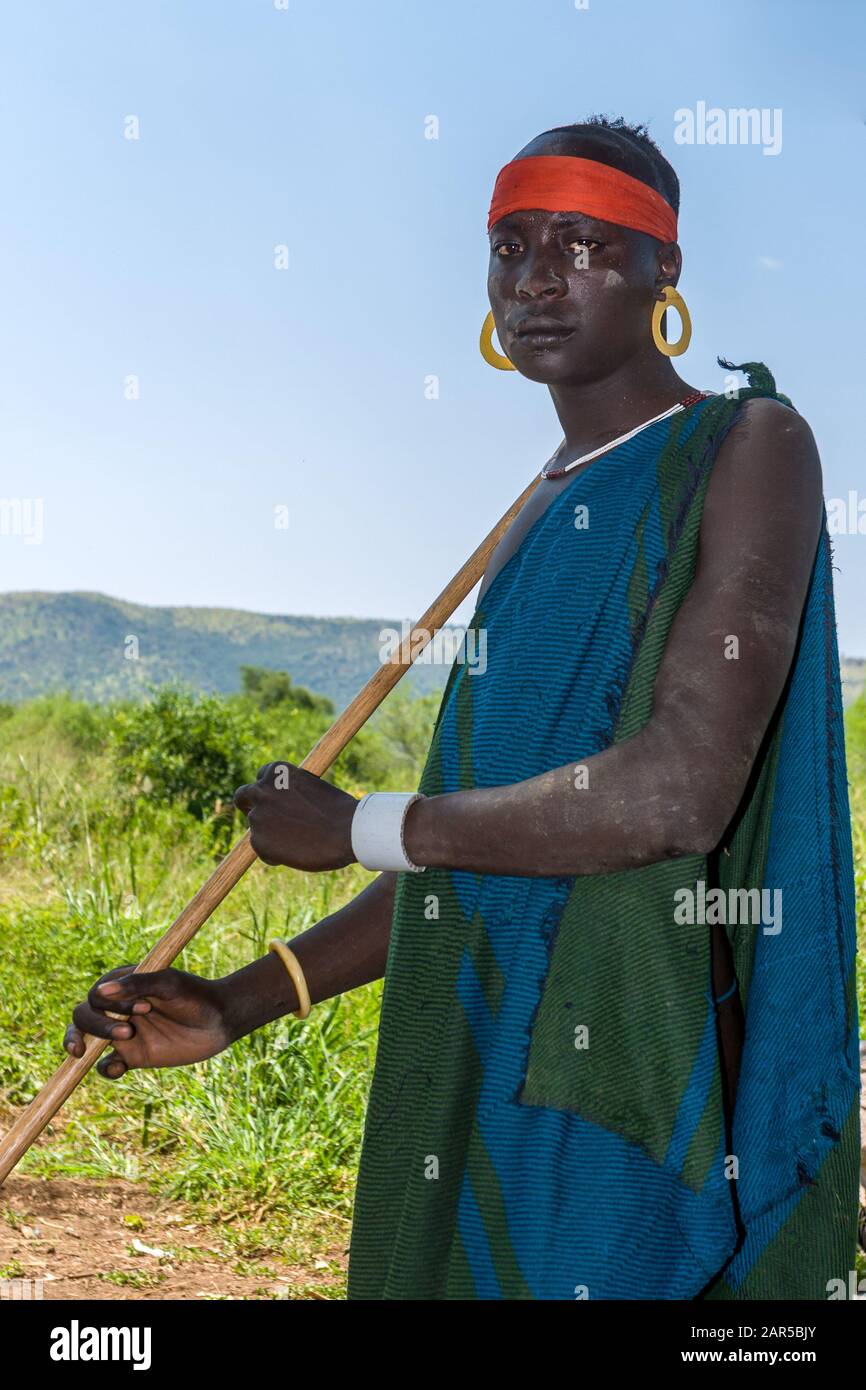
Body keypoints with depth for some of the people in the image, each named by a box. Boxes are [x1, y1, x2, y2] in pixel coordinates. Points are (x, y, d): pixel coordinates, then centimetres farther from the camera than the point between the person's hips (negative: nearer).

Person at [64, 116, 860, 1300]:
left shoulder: (748, 446, -8)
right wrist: (245, 1001, 6)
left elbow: (676, 799, -20)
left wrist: (355, 828, -10)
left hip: (648, 1092, -7)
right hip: (501, 1070, 7)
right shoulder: (546, 510, 15)